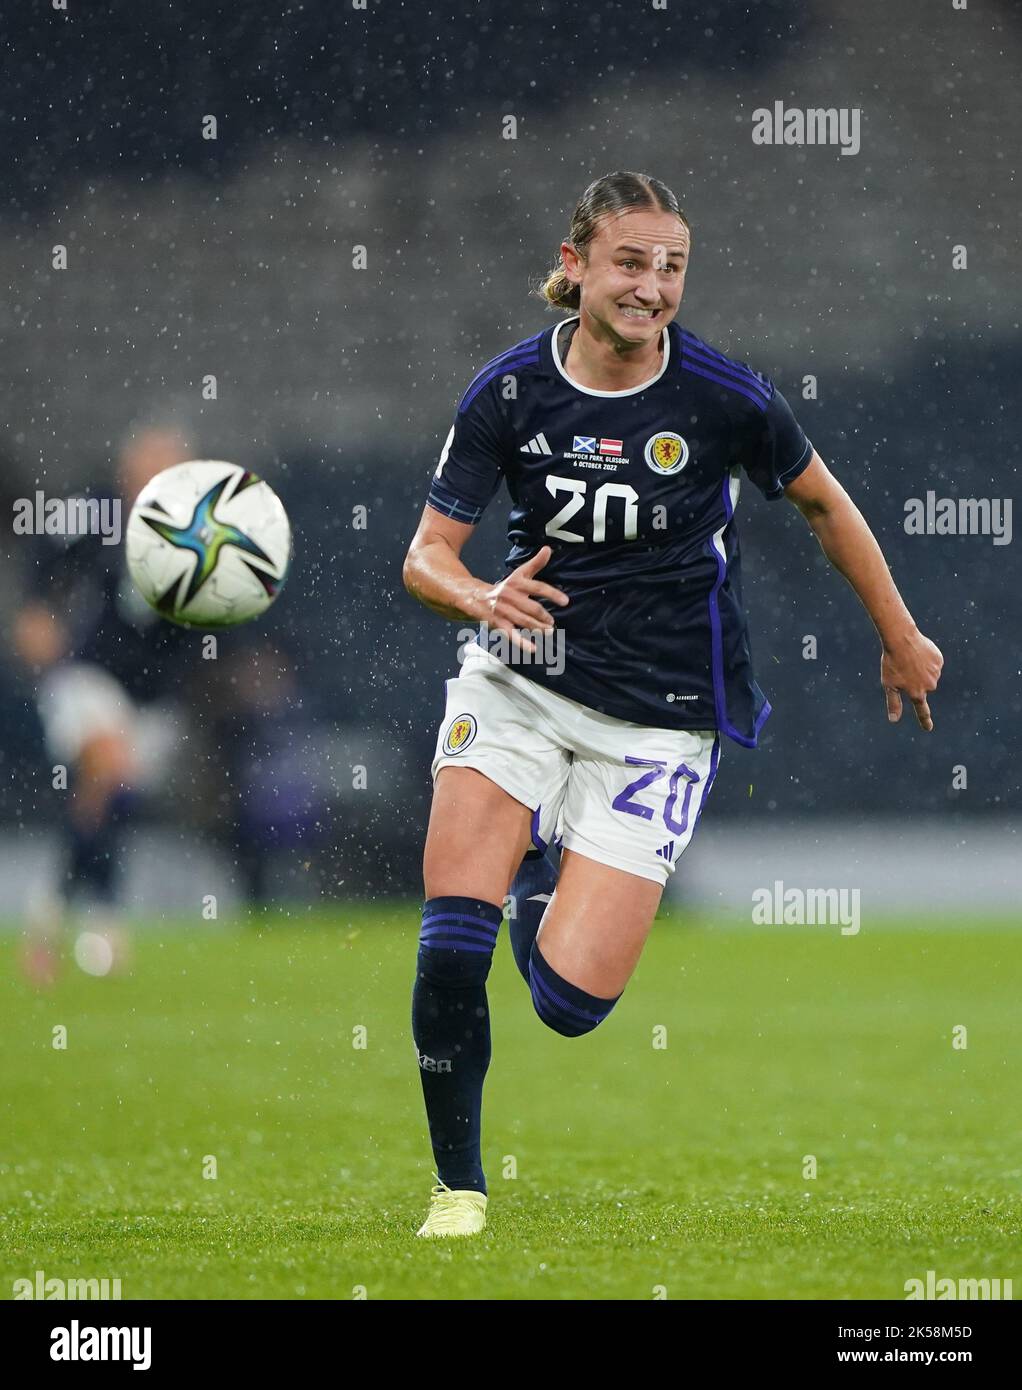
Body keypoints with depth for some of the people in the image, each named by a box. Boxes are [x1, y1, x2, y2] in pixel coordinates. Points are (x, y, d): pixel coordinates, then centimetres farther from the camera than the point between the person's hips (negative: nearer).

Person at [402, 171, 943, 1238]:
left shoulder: (726, 400, -12)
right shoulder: (509, 391, -8)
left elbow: (822, 502, 6)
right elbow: (425, 556, -5)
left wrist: (900, 638, 16)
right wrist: (481, 599, -28)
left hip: (657, 720, -1)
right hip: (519, 680, 1)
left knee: (570, 998, -10)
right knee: (451, 944, -15)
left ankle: (553, 870, 26)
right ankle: (458, 1186, 5)